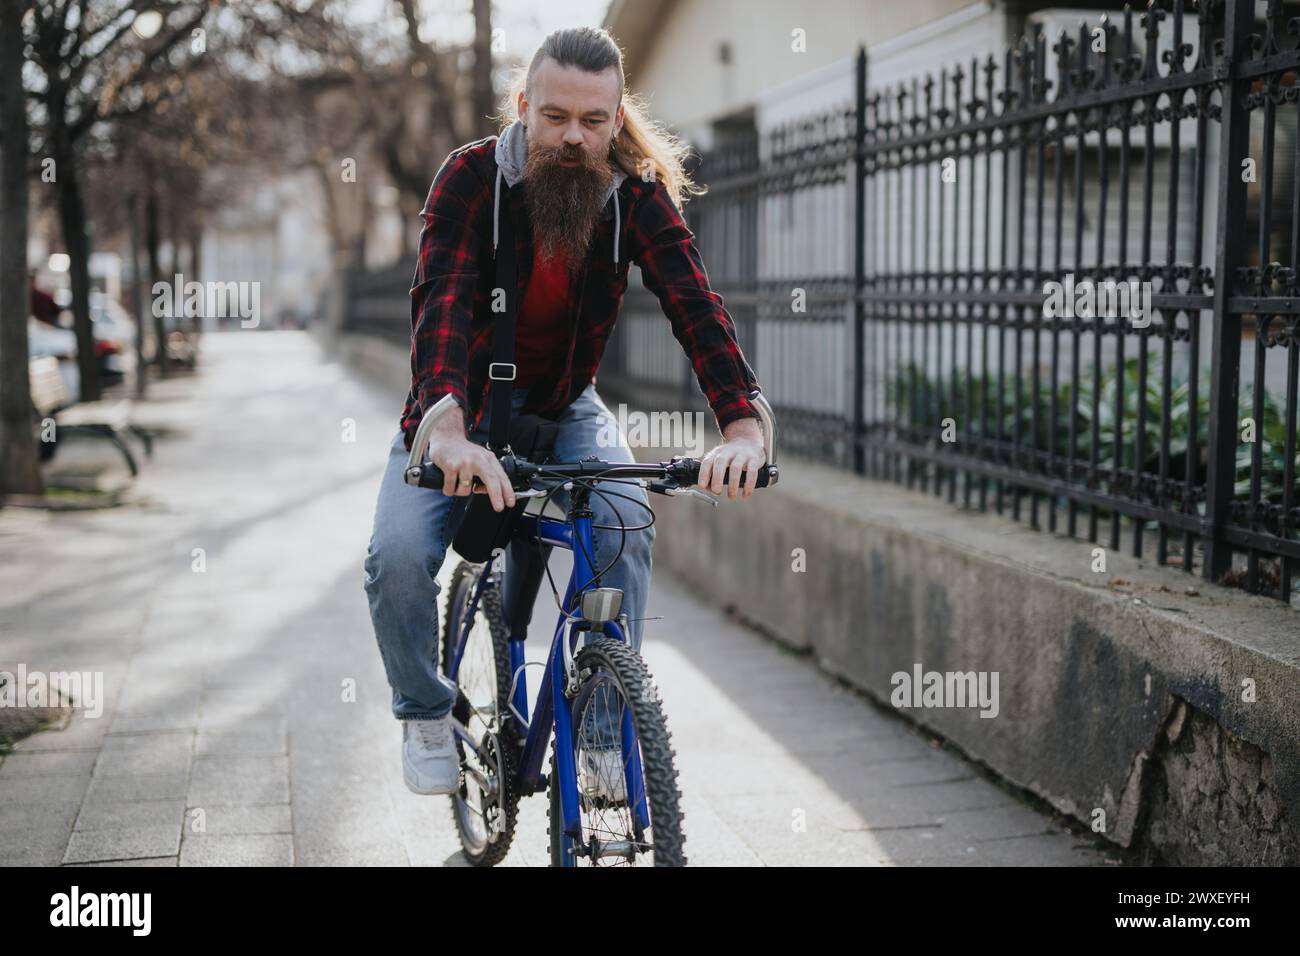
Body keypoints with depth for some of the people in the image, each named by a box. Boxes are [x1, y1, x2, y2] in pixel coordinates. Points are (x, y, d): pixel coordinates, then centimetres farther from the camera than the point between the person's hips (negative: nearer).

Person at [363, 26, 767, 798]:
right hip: (461, 404, -1)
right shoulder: (473, 176, -21)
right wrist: (450, 431, -51)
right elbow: (442, 300, -34)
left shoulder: (636, 192, -16)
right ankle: (428, 717, 6)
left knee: (627, 526, -26)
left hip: (563, 404, 1)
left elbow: (693, 300, -27)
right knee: (399, 555, -23)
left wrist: (744, 424, -44)